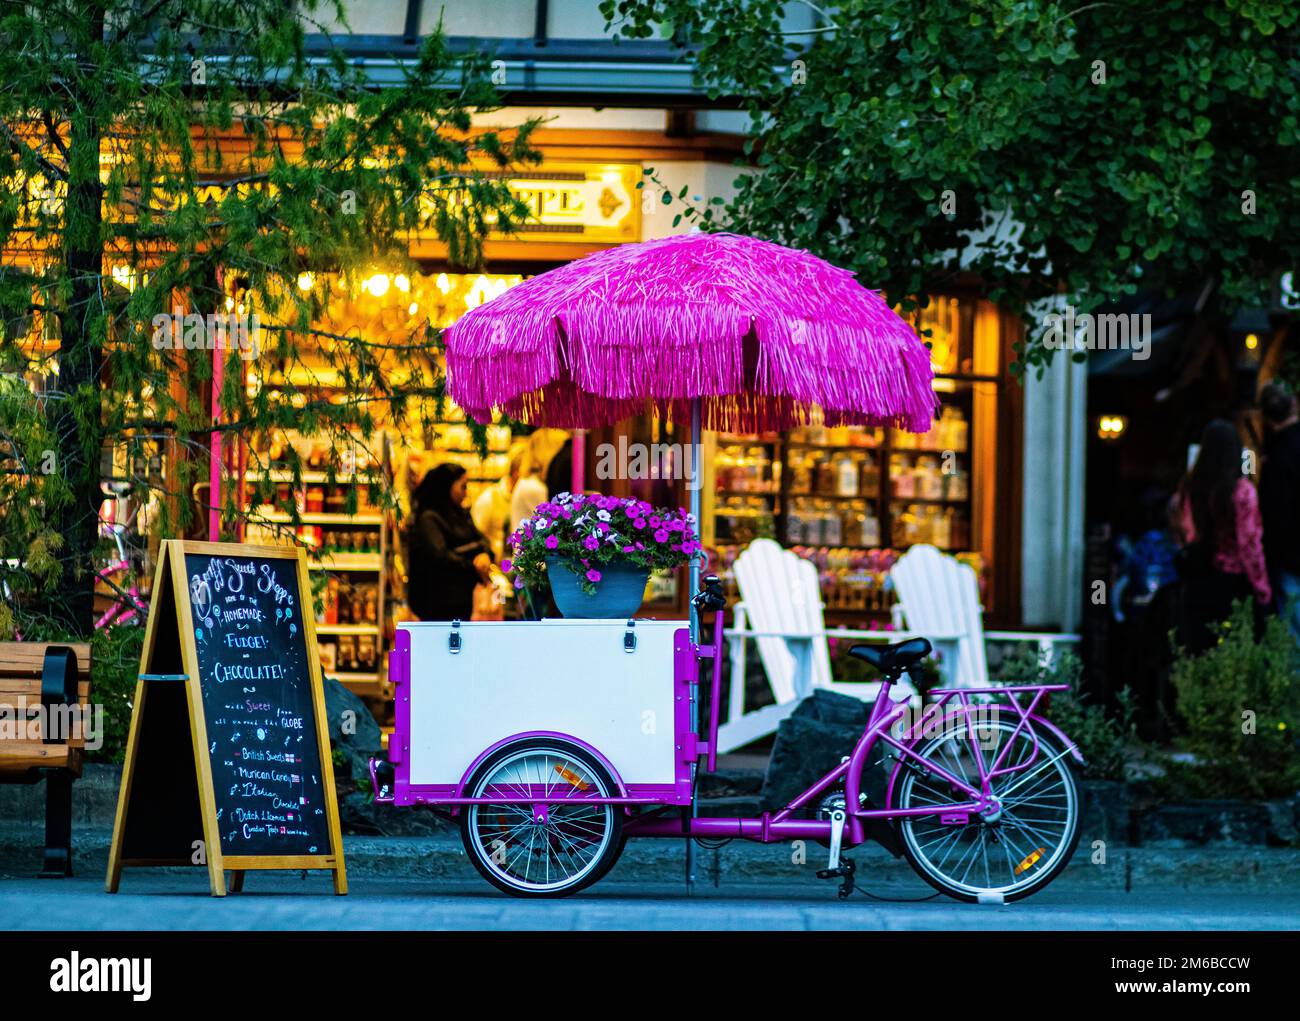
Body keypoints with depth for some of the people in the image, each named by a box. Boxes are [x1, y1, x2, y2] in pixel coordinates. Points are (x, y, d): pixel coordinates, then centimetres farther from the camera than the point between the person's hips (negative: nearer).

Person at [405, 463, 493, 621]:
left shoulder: (460, 514, 14)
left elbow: (481, 537, 9)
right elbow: (439, 555, -22)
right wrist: (473, 567, -17)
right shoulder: (428, 518, -14)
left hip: (462, 595, 9)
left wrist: (484, 553, -15)